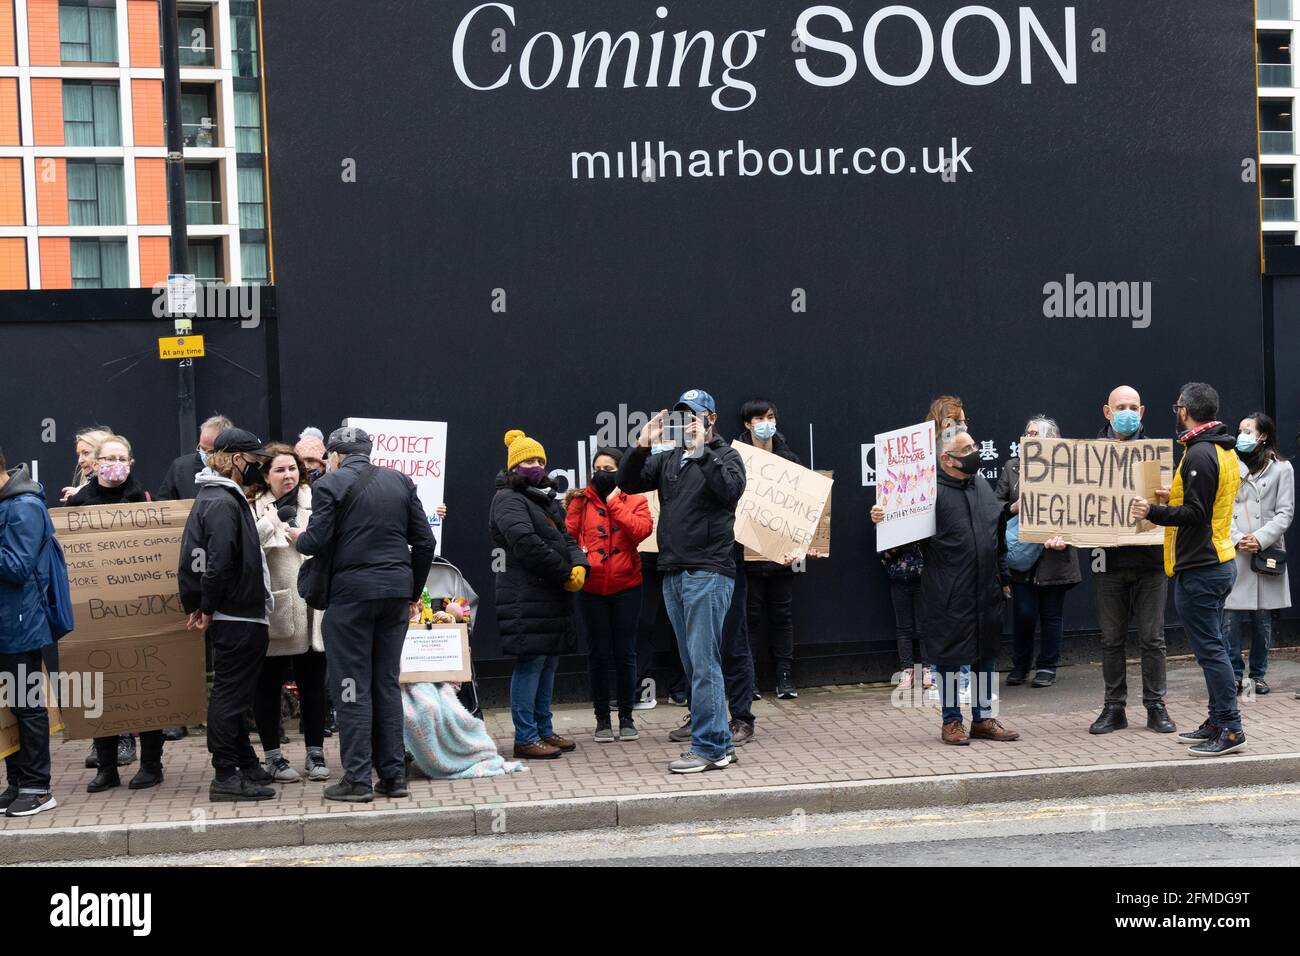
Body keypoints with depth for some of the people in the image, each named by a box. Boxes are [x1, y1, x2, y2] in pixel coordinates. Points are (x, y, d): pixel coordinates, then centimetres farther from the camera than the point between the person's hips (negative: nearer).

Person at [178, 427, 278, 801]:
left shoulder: (214, 497, 17)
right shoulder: (223, 503, -16)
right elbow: (219, 562, -23)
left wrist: (200, 605, 17)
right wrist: (208, 608, -13)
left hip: (235, 616, 10)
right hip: (237, 616, -10)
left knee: (233, 693, 16)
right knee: (230, 693, -6)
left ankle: (246, 766, 27)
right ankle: (226, 776, -1)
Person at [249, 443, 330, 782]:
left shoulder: (315, 502, 8)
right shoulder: (255, 508, -2)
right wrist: (266, 525, -23)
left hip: (311, 607, 3)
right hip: (273, 610, -3)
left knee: (313, 682, 9)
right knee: (268, 684, 5)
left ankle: (316, 752, 19)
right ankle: (273, 756, 15)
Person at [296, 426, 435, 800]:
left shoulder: (329, 484, -4)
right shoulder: (400, 482, 11)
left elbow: (318, 542, -10)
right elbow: (424, 541, 9)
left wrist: (298, 540, 12)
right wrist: (413, 593, 17)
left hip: (351, 591, -5)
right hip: (397, 591, 5)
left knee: (352, 687, 1)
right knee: (387, 684, 12)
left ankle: (357, 779, 1)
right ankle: (394, 776, 13)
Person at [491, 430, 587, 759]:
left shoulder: (547, 500, 20)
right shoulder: (508, 500, -8)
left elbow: (566, 538, 14)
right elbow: (527, 544, -20)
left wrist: (580, 565, -8)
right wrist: (565, 572, -14)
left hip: (552, 596, 9)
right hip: (527, 598, -9)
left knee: (548, 663, 12)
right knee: (530, 663, -7)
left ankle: (544, 730, 20)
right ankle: (525, 738, -3)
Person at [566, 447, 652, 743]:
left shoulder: (635, 500, 4)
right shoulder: (581, 501, 5)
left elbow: (642, 530, -14)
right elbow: (569, 535, -3)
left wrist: (614, 502, -10)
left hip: (626, 587, 0)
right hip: (591, 588, 0)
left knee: (625, 653, 6)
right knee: (598, 654, 5)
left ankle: (626, 716, 18)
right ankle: (602, 718, 16)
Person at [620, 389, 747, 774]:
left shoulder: (725, 456, 0)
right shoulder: (668, 459, 16)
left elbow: (731, 489, -19)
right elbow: (629, 483, 9)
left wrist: (702, 451, -21)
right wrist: (640, 448, -4)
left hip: (708, 573, -7)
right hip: (673, 574, 7)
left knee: (703, 662, -8)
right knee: (694, 664, 11)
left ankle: (708, 747, -4)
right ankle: (721, 742, 18)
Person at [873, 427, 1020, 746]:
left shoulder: (981, 485, 11)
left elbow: (998, 536, 19)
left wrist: (1004, 577, 20)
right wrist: (881, 520, -36)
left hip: (986, 590, 7)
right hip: (948, 595, -7)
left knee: (986, 654, 13)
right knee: (949, 656, 3)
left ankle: (983, 718, 24)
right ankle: (951, 721, 15)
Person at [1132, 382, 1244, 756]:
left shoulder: (1199, 455, -18)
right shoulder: (1225, 451, 13)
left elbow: (1195, 515, -22)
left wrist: (1153, 511, -16)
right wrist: (1174, 499, 20)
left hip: (1199, 569, -10)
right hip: (1220, 561, 10)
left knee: (1210, 648, -7)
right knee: (1214, 646, 15)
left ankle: (1231, 729, -4)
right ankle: (1218, 722, 22)